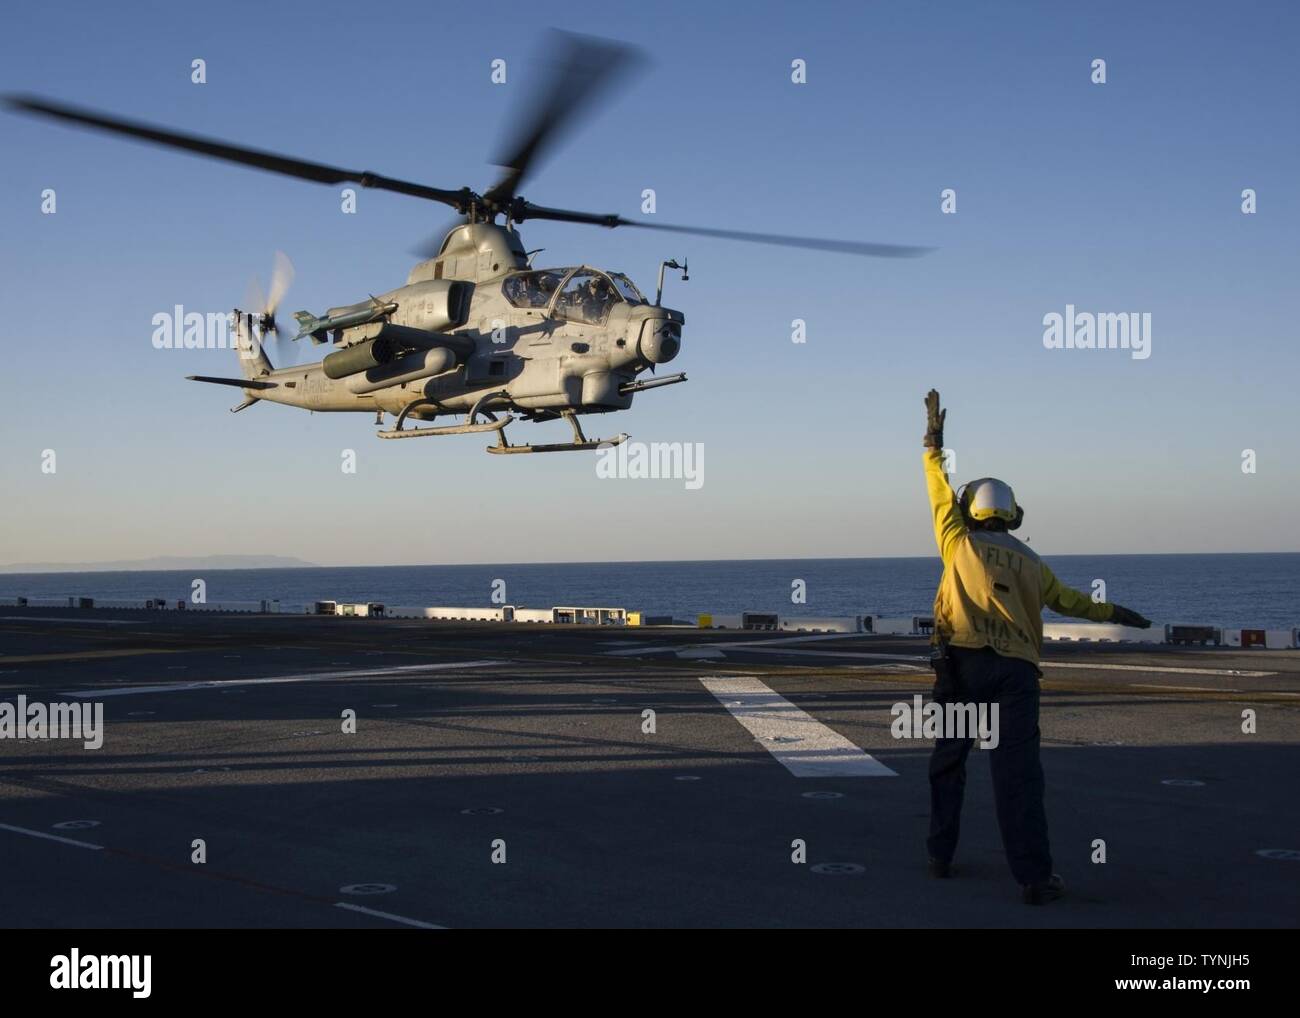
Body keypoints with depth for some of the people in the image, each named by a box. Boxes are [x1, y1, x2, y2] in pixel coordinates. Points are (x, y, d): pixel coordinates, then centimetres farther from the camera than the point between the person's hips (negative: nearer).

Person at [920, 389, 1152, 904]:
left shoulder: (959, 543, 11)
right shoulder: (1030, 563, 17)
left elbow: (941, 491, 20)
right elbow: (1069, 599, 28)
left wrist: (934, 440, 31)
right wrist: (1113, 613, 45)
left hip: (962, 662, 0)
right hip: (1015, 669, 1)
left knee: (948, 760, 13)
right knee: (1016, 771, -6)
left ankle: (940, 856, 18)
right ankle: (1034, 877, -11)